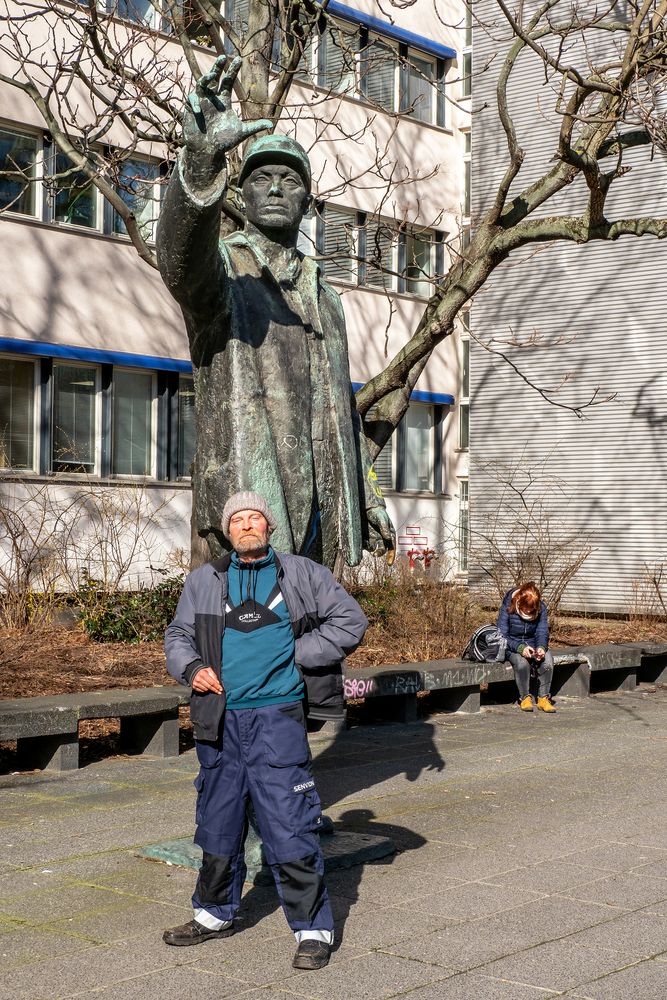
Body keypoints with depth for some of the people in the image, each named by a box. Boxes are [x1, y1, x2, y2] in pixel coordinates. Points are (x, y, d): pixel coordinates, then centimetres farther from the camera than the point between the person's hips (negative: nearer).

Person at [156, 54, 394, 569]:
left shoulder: (324, 296, 22)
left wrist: (369, 499, 22)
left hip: (320, 502, 6)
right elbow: (180, 252, -24)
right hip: (250, 494, -6)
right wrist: (202, 158, -43)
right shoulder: (221, 267, 3)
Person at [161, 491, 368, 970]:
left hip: (276, 717, -4)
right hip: (219, 719, 4)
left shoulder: (302, 573, 4)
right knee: (218, 823, 16)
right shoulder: (204, 581, 11)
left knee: (289, 828, -6)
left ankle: (313, 929, 5)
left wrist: (296, 654, -6)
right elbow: (178, 635, 18)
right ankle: (215, 913, 34)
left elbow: (351, 621, 2)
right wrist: (191, 668, -3)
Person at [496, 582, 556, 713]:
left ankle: (543, 698, -15)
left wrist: (541, 647, -30)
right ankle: (524, 698, -17)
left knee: (547, 660, -29)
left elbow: (542, 632, -7)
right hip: (512, 646, -3)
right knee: (522, 662, -36)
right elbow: (502, 636, -18)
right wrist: (520, 648, -33)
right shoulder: (508, 608, -19)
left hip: (533, 644, 3)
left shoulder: (541, 608, -8)